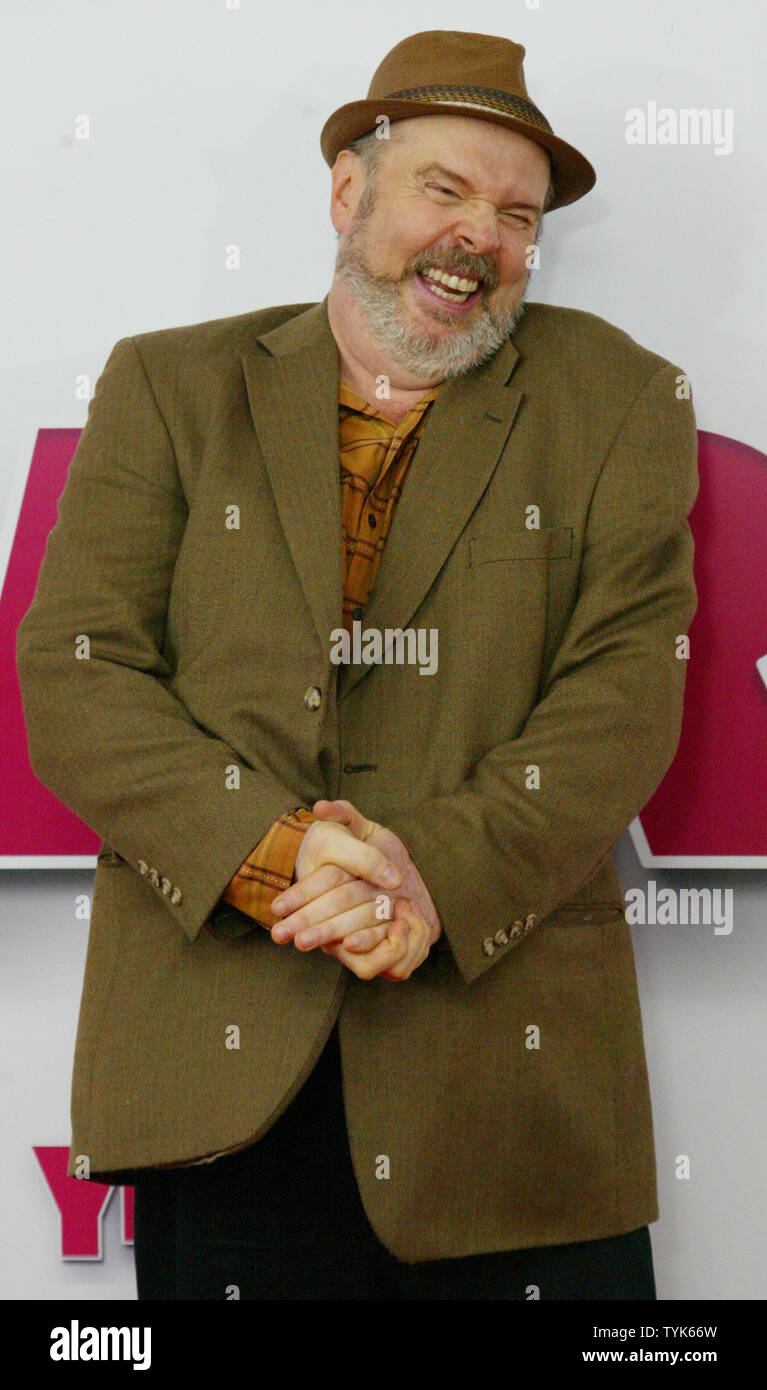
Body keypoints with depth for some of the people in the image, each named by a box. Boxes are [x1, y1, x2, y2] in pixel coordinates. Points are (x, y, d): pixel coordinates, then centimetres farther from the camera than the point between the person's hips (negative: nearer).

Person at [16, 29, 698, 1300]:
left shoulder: (621, 403, 10)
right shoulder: (169, 387, 10)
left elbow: (626, 695, 0)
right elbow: (72, 676, 1)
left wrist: (441, 872, -16)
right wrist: (270, 857, -15)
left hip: (513, 1066, 0)